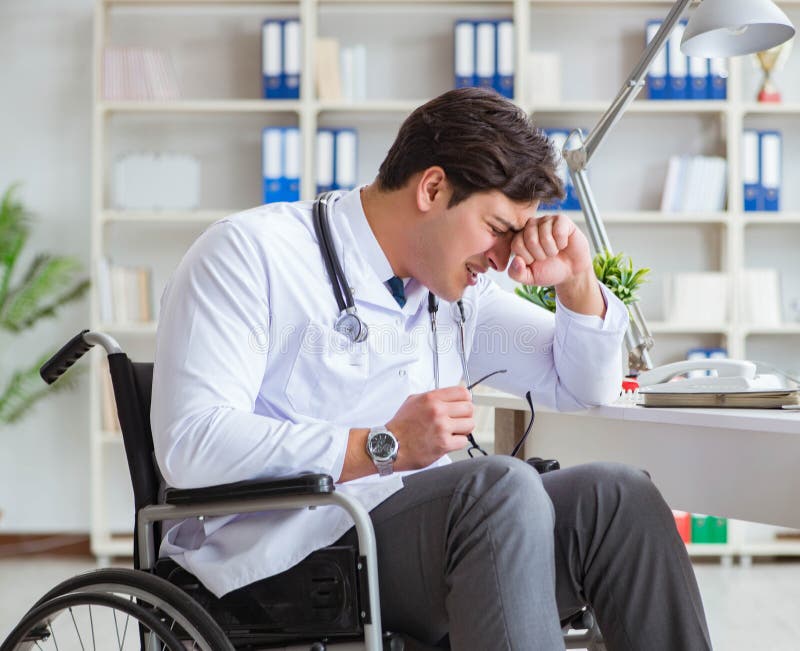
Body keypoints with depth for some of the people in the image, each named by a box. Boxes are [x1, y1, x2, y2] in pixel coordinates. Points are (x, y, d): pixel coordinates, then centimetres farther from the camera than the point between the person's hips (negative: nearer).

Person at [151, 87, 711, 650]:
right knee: (501, 485, -31)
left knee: (617, 495, -17)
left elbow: (586, 387, 28)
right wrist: (384, 447, -22)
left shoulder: (455, 287, 19)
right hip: (283, 552, -7)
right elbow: (189, 445, -17)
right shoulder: (251, 252, -4)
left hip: (425, 532, 7)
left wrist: (577, 282, 8)